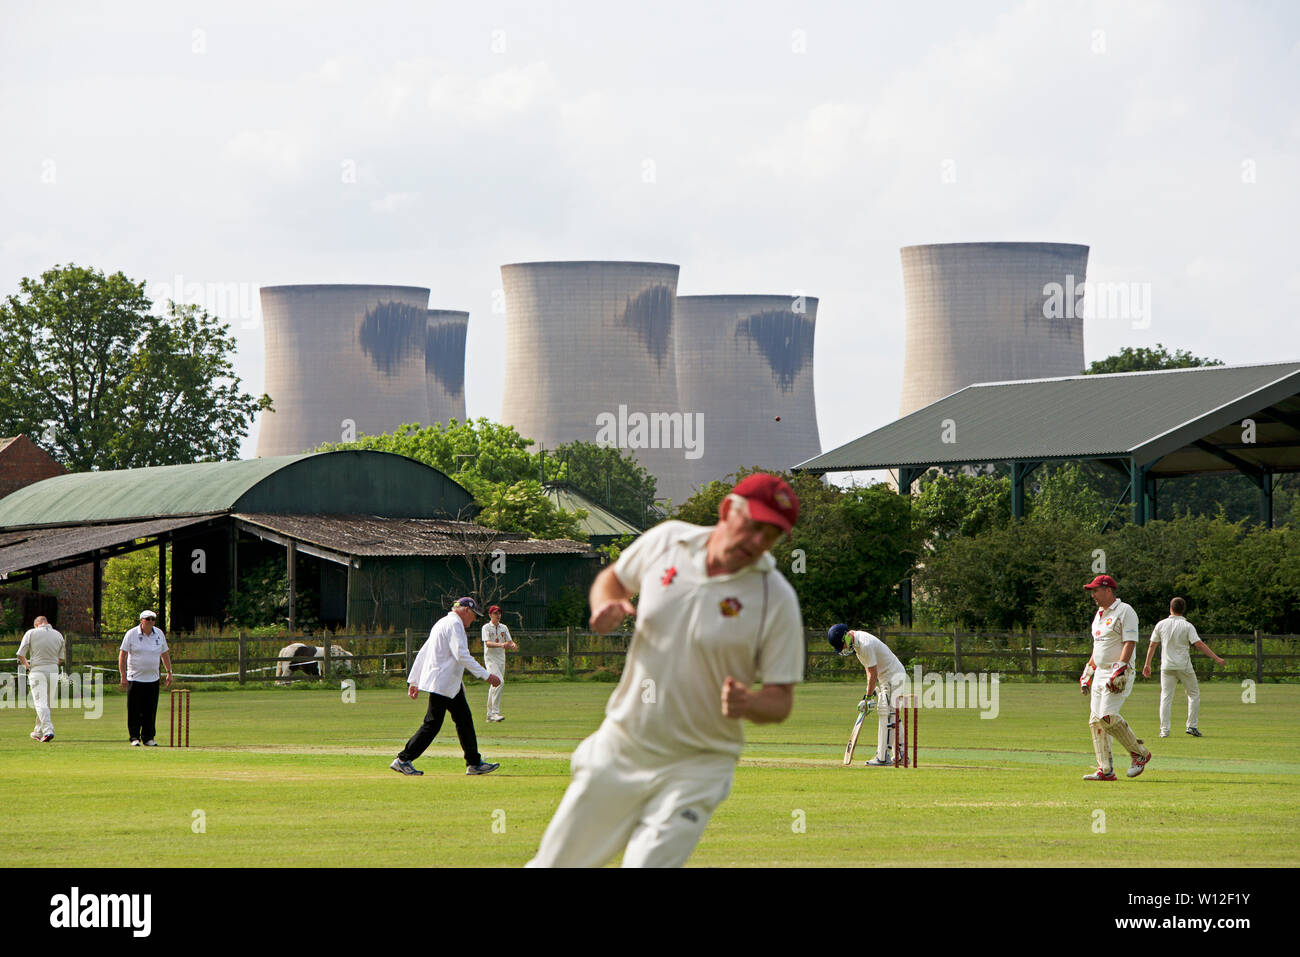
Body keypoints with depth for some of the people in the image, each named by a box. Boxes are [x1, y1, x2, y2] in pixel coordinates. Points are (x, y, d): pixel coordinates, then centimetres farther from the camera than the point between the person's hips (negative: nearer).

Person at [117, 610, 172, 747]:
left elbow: (165, 654, 17)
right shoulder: (131, 634, -5)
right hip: (135, 678, -3)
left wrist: (169, 672, 12)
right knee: (134, 710, -3)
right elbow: (122, 655, -5)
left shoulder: (159, 634, 7)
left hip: (153, 679, 3)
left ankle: (148, 737, 11)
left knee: (151, 710, 3)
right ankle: (134, 738, 4)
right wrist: (123, 675, -11)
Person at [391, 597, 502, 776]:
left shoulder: (442, 623, 20)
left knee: (464, 720, 10)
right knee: (432, 724, -8)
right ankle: (403, 759, -5)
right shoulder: (454, 624, -12)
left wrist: (414, 681, 23)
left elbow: (423, 653, 21)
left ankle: (474, 763, 11)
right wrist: (487, 676, -23)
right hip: (442, 683, -11)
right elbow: (462, 656, -23)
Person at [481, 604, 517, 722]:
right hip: (490, 658, -6)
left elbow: (509, 641, 6)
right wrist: (501, 645, -35)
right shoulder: (486, 627, -5)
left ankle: (490, 714, 15)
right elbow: (487, 643, -18)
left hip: (501, 658, 6)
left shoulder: (504, 628, 13)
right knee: (499, 682, -23)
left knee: (495, 686, 8)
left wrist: (513, 645, -19)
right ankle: (495, 712, -24)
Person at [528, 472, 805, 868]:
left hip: (695, 766, -3)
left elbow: (782, 700, -9)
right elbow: (612, 578, 16)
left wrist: (749, 705, -31)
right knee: (556, 864, 9)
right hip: (619, 748, 3)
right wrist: (605, 606, -7)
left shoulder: (777, 601, -13)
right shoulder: (666, 541, -3)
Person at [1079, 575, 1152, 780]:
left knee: (1107, 716, -21)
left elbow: (1130, 643, -16)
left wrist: (1120, 668, -26)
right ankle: (1105, 770, 4)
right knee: (1095, 720, 2)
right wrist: (1088, 671, 24)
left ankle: (1140, 753, -5)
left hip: (1119, 672, -9)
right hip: (1101, 673, 9)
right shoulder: (1099, 614, 20)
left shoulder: (1124, 611, -8)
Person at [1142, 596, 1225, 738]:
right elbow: (1199, 644, -15)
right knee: (1194, 694, 12)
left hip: (1167, 666, 2)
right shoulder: (1187, 626, -6)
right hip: (1184, 666, -2)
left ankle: (1164, 730, -3)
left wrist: (1147, 665, 15)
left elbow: (1152, 645, 6)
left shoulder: (1161, 624, 3)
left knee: (1166, 697, 5)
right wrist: (1216, 658, -14)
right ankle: (1191, 725, 5)